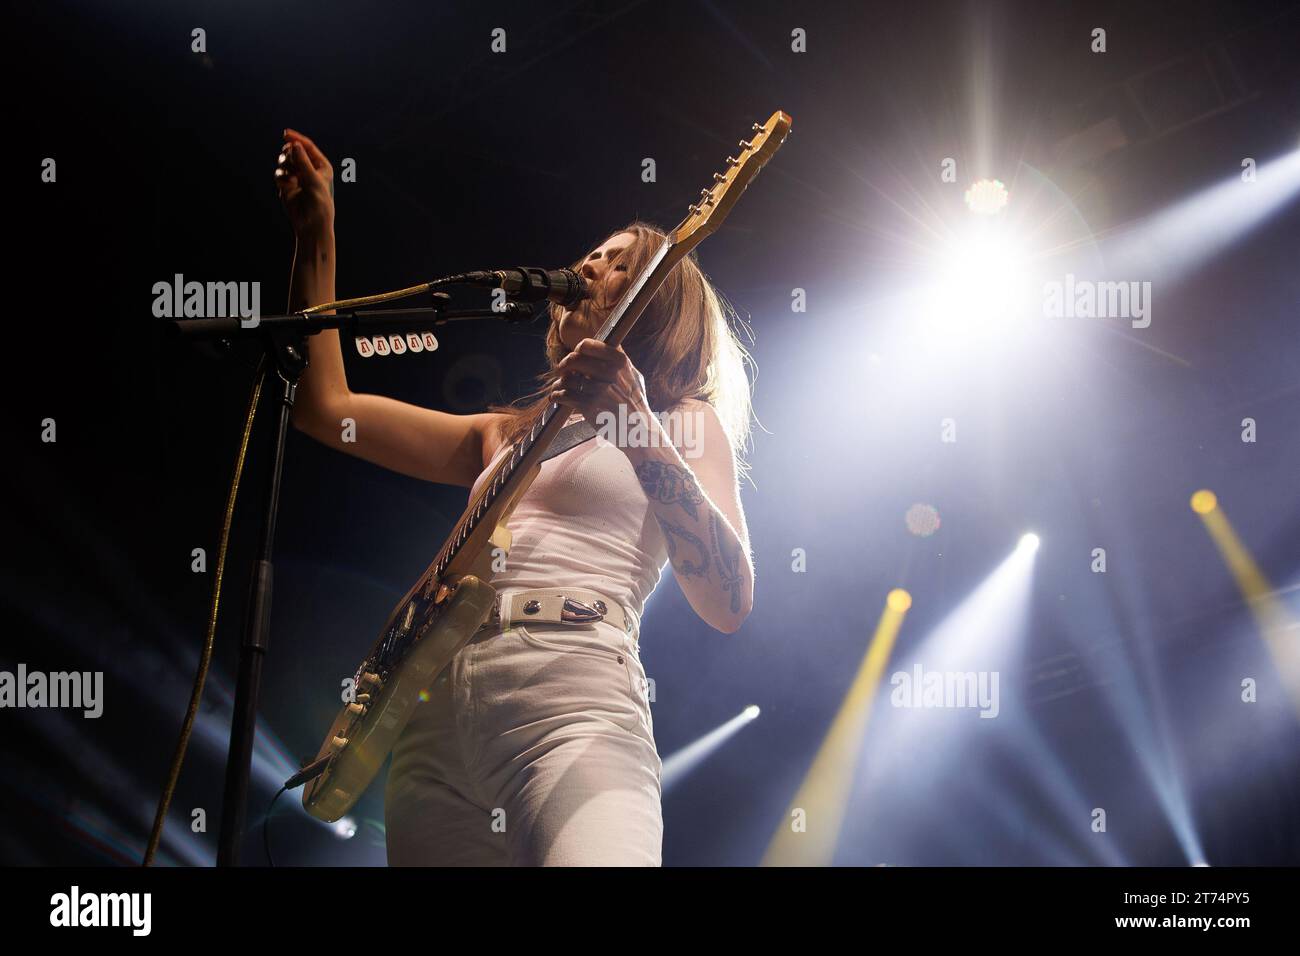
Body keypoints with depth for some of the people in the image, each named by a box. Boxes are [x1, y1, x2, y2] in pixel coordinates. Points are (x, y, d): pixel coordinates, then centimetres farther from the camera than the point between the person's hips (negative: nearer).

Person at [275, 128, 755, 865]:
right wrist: (316, 232, 26)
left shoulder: (683, 424, 13)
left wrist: (641, 434, -14)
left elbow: (730, 602, -3)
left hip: (571, 700, -6)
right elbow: (327, 406, 25)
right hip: (440, 721, 6)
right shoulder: (505, 432, 28)